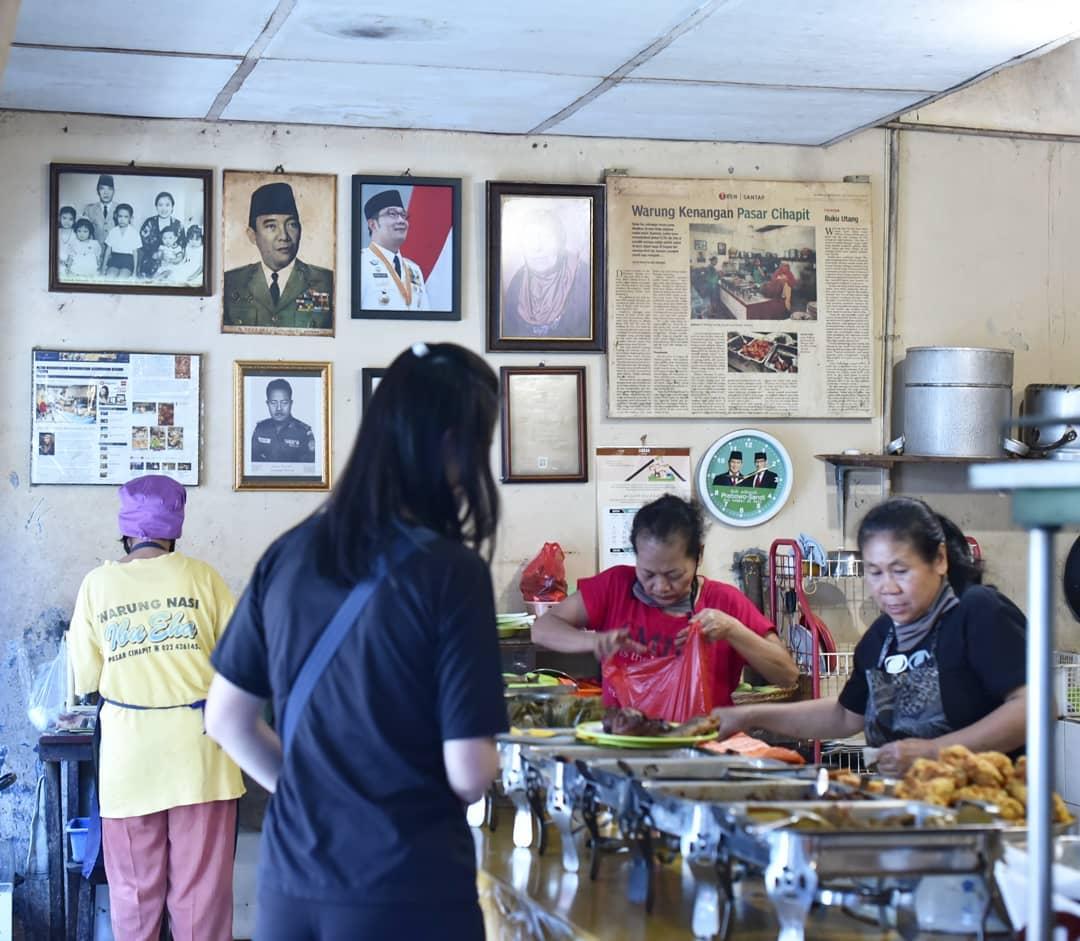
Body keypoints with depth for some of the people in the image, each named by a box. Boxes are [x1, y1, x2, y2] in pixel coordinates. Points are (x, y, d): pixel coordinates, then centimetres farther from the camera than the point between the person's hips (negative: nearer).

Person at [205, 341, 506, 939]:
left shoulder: (289, 553, 1)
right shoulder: (451, 572, -15)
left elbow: (226, 718, 8)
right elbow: (468, 773, -15)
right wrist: (489, 762, 6)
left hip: (290, 878, 5)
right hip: (407, 888, -4)